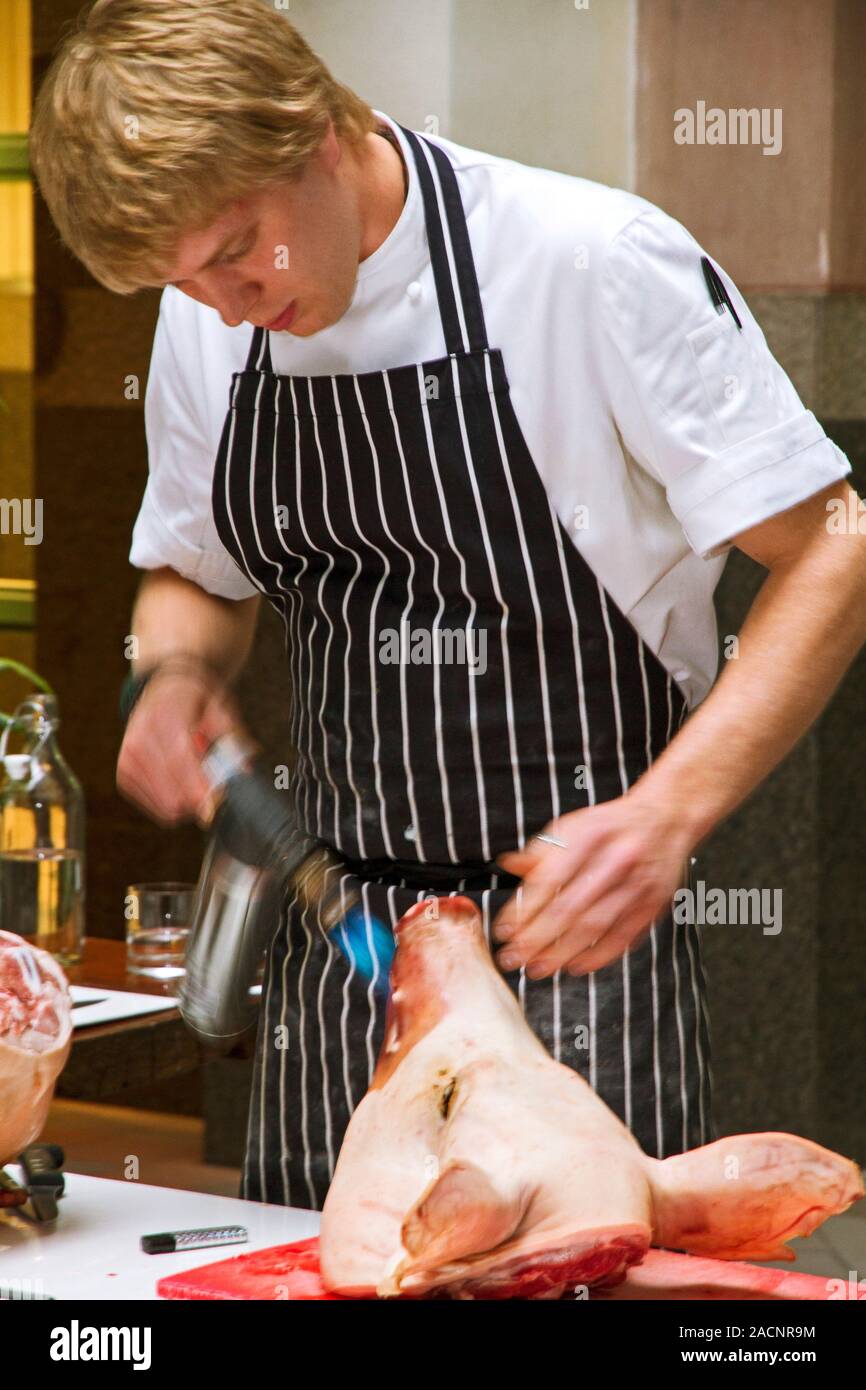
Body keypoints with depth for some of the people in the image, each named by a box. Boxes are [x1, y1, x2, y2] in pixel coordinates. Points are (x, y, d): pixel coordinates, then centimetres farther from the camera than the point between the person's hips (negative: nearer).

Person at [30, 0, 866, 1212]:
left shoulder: (592, 263, -14)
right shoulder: (206, 323, 4)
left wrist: (663, 816, -23)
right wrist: (176, 673, -3)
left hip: (570, 940, -5)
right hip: (331, 951, 5)